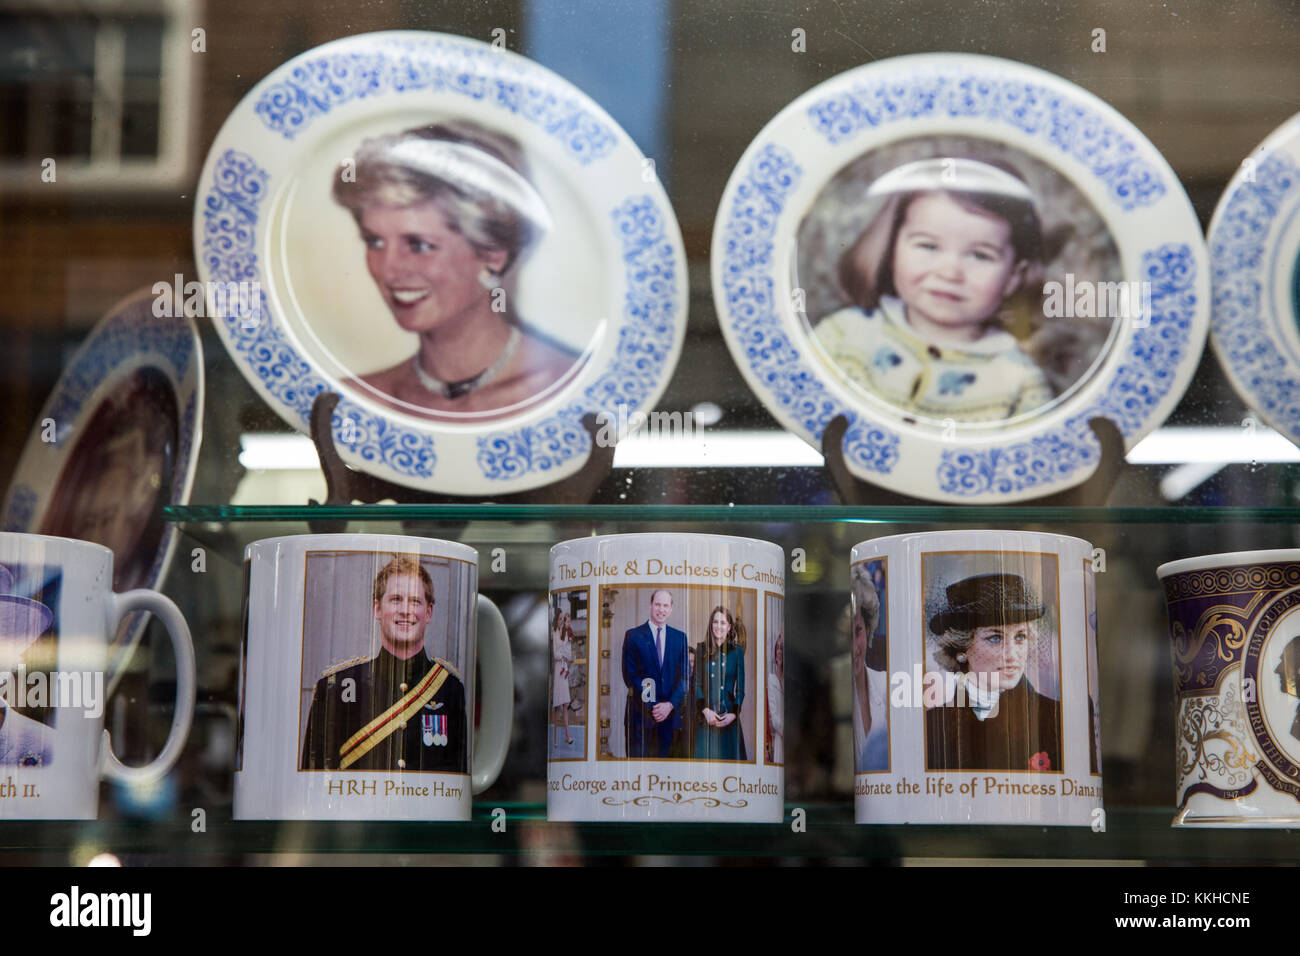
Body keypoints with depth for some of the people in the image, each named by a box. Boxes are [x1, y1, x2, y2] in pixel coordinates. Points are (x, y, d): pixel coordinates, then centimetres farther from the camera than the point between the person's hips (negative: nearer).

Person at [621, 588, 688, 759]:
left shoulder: (680, 637, 11)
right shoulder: (633, 636, 1)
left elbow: (684, 676, 7)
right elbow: (630, 676, -5)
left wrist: (670, 704, -8)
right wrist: (652, 706, -11)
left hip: (669, 712, 3)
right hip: (641, 714, -3)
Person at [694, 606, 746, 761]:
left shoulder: (737, 651, 6)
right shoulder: (702, 649, 6)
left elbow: (740, 687, 5)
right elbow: (697, 684, 2)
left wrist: (733, 714, -7)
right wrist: (705, 710, -10)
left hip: (728, 715, 0)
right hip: (706, 715, 0)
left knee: (729, 754, -1)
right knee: (705, 755, -2)